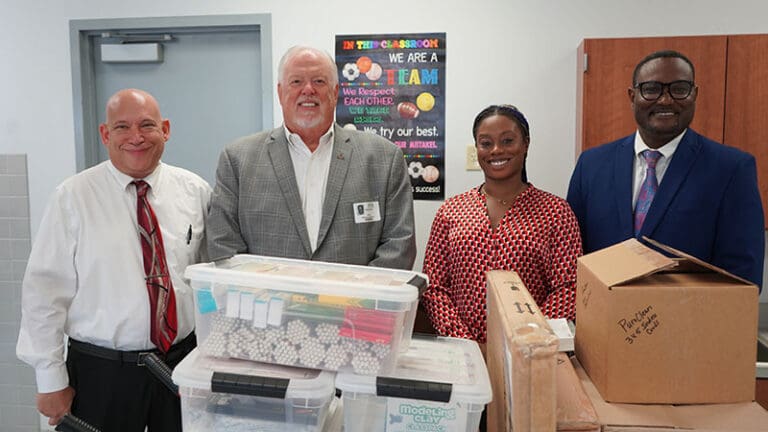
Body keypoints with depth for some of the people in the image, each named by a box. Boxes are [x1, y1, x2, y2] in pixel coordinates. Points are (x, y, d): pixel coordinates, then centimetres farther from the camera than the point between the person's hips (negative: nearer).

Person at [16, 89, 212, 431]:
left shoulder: (195, 191, 0)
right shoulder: (73, 197, -7)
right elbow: (45, 292, -6)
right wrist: (52, 382, -5)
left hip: (183, 363, 2)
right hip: (100, 373, -2)